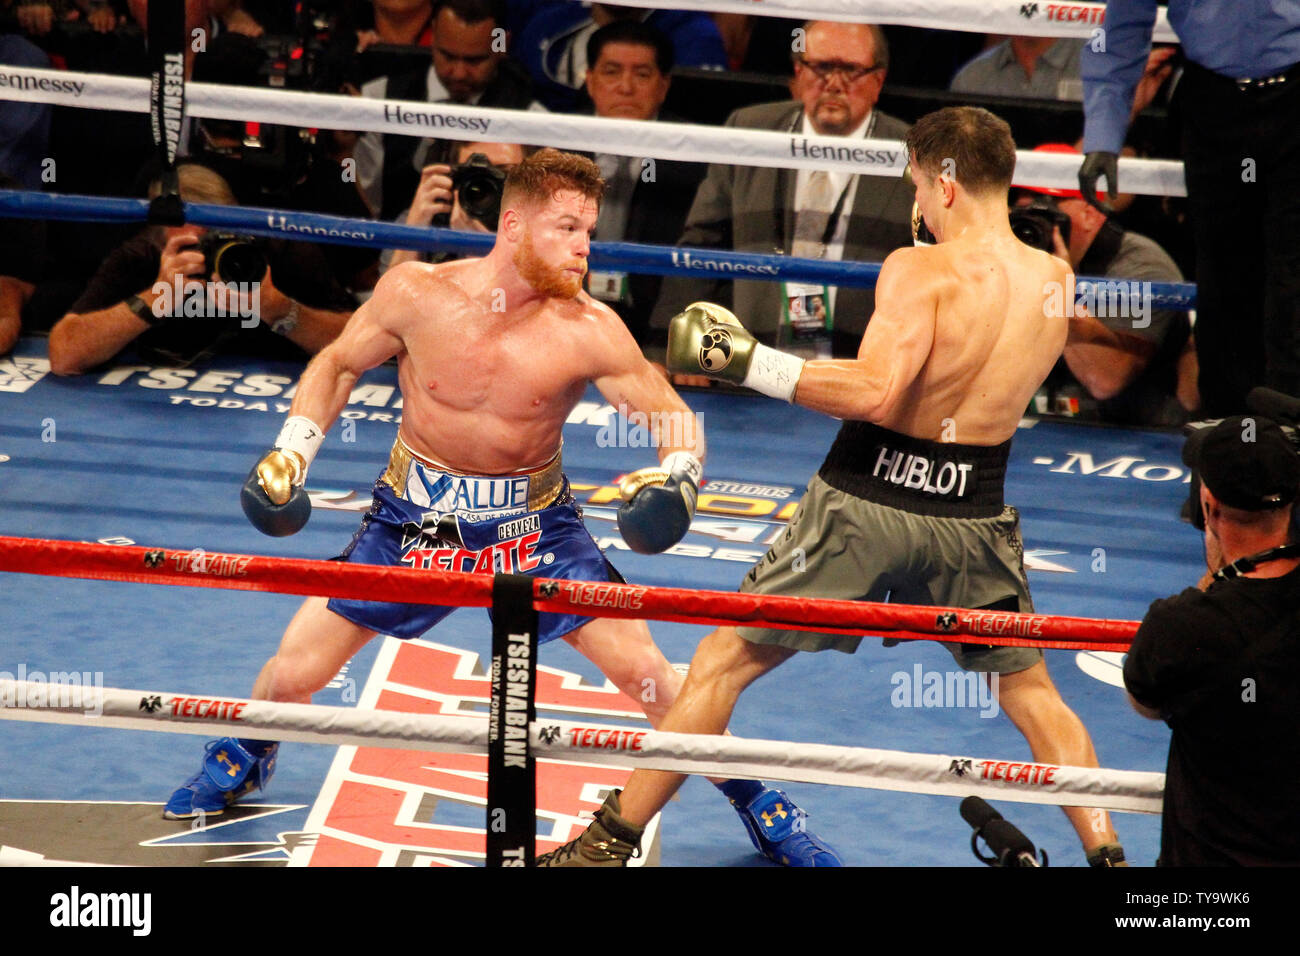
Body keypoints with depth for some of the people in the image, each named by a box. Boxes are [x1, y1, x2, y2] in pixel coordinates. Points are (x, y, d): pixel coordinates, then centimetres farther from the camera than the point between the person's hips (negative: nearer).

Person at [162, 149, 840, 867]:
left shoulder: (588, 331, -19)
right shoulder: (417, 293, -16)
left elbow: (674, 418, -11)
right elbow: (339, 364, 3)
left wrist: (676, 474, -32)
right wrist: (291, 451, -6)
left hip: (533, 524, -1)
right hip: (415, 514, 1)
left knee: (644, 669, -9)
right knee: (292, 675, 0)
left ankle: (749, 795, 14)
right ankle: (242, 761, 36)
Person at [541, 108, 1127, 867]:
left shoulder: (922, 270, -15)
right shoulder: (1055, 282, 1)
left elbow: (874, 394, -26)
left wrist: (747, 362, -21)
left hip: (866, 500, -3)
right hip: (973, 515, 4)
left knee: (722, 662, 9)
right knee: (1032, 690, 23)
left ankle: (612, 840, 12)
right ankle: (1107, 852, 15)